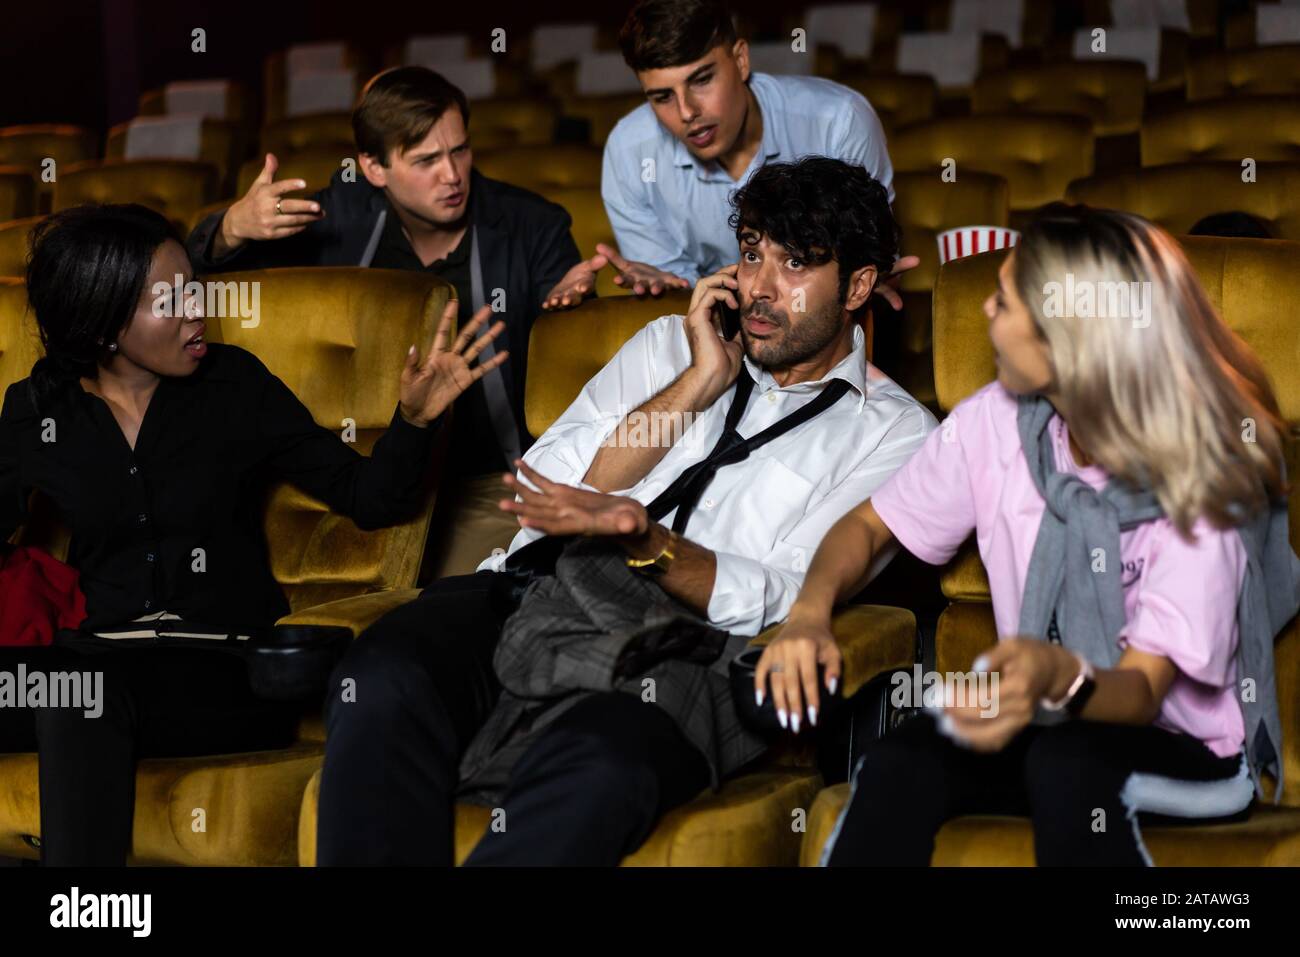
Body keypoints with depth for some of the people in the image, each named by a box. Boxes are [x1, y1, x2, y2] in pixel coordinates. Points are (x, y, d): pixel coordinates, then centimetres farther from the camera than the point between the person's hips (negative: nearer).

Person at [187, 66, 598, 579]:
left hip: (487, 483, -2)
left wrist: (569, 303, -16)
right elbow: (202, 266, 12)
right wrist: (234, 227, -13)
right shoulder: (341, 218, 5)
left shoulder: (532, 226, 2)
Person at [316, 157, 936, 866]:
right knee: (385, 680, -31)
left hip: (685, 648, -3)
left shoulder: (894, 431, 13)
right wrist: (696, 385, 5)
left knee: (600, 766, -39)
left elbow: (783, 602, -2)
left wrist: (639, 535, -19)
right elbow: (538, 493, 11)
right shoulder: (672, 343, 25)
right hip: (532, 592, 4)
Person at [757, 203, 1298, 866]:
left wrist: (1059, 678, -47)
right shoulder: (994, 423, -6)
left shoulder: (1199, 487, -19)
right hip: (1045, 725, 4)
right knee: (901, 763, -29)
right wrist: (809, 612, -16)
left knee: (1066, 761, -38)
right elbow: (870, 526, 7)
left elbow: (1143, 691, -22)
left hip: (1189, 756, -4)